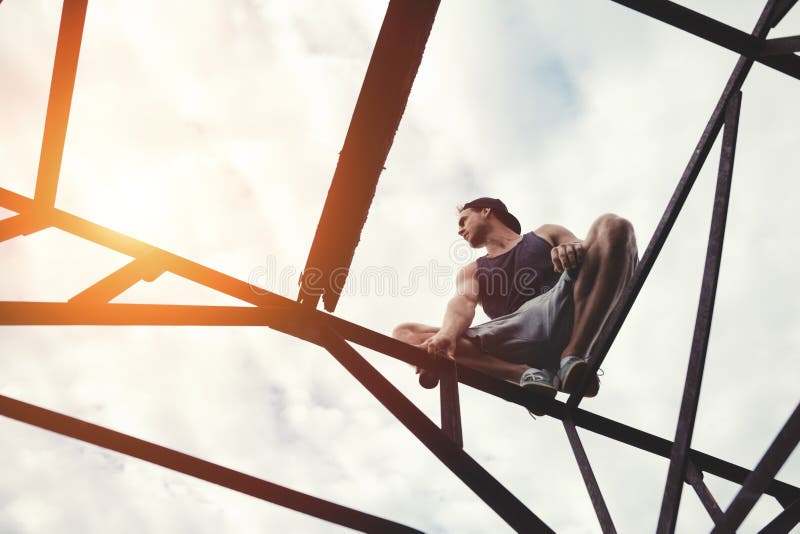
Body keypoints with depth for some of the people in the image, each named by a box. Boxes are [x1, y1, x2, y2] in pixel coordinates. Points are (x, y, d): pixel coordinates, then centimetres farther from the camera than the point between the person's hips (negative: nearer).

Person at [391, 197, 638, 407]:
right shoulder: (471, 272, 30)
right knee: (404, 334, -10)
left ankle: (572, 357, -29)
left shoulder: (546, 235, 29)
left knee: (612, 225, -18)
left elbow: (591, 250, 11)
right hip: (518, 338, 2)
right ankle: (528, 373, -29)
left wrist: (575, 250, -16)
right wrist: (447, 335, -17)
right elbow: (462, 303, 7)